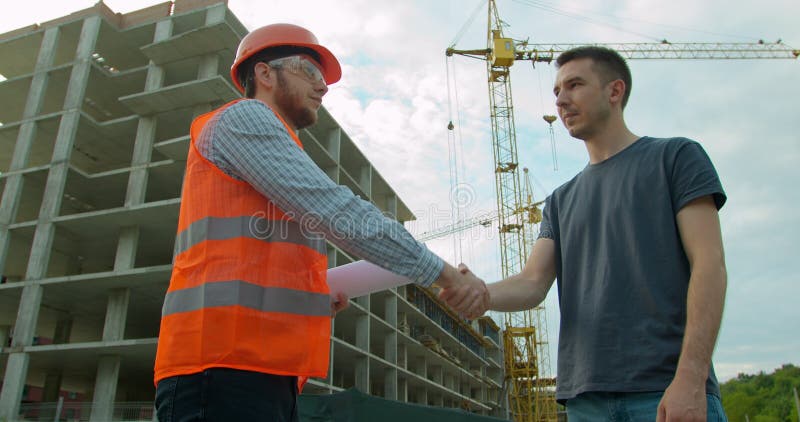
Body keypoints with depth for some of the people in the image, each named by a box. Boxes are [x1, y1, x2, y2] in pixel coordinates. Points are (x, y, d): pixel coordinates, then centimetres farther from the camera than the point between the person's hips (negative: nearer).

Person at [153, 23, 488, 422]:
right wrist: (445, 273, -10)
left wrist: (314, 292, 11)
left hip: (263, 373, 10)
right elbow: (339, 213, -14)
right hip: (226, 366, -10)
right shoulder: (243, 116, -2)